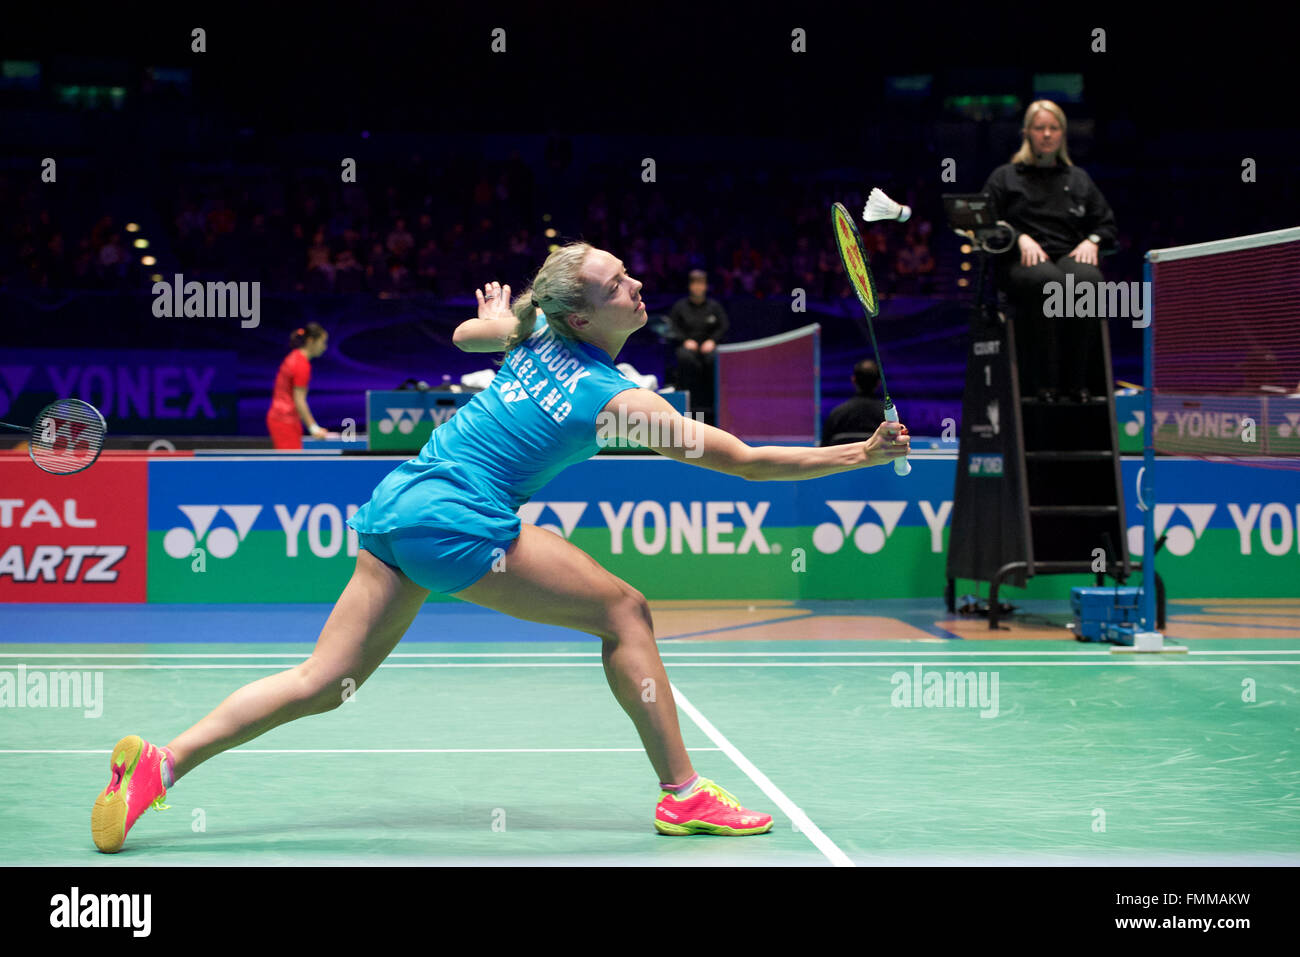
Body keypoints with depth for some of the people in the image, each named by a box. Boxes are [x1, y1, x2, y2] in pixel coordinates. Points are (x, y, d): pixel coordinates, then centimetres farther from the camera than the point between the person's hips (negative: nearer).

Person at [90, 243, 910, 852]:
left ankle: (160, 764, 1)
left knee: (323, 682, 9)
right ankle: (683, 795, 5)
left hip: (394, 504, 7)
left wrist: (495, 315, 53)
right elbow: (746, 461, -6)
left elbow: (466, 333, 33)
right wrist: (860, 457, -2)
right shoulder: (620, 400, -7)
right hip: (459, 522, -7)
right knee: (624, 610, 4)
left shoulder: (537, 333, 11)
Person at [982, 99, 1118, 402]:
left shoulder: (1079, 179, 29)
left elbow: (1106, 223, 24)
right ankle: (1045, 381, -39)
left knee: (1087, 278, -38)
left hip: (1071, 256, 2)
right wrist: (1020, 238, -11)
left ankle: (1076, 379, -35)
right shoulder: (1005, 177, 20)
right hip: (1022, 263, -2)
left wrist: (1092, 241, 1)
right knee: (1047, 281, -41)